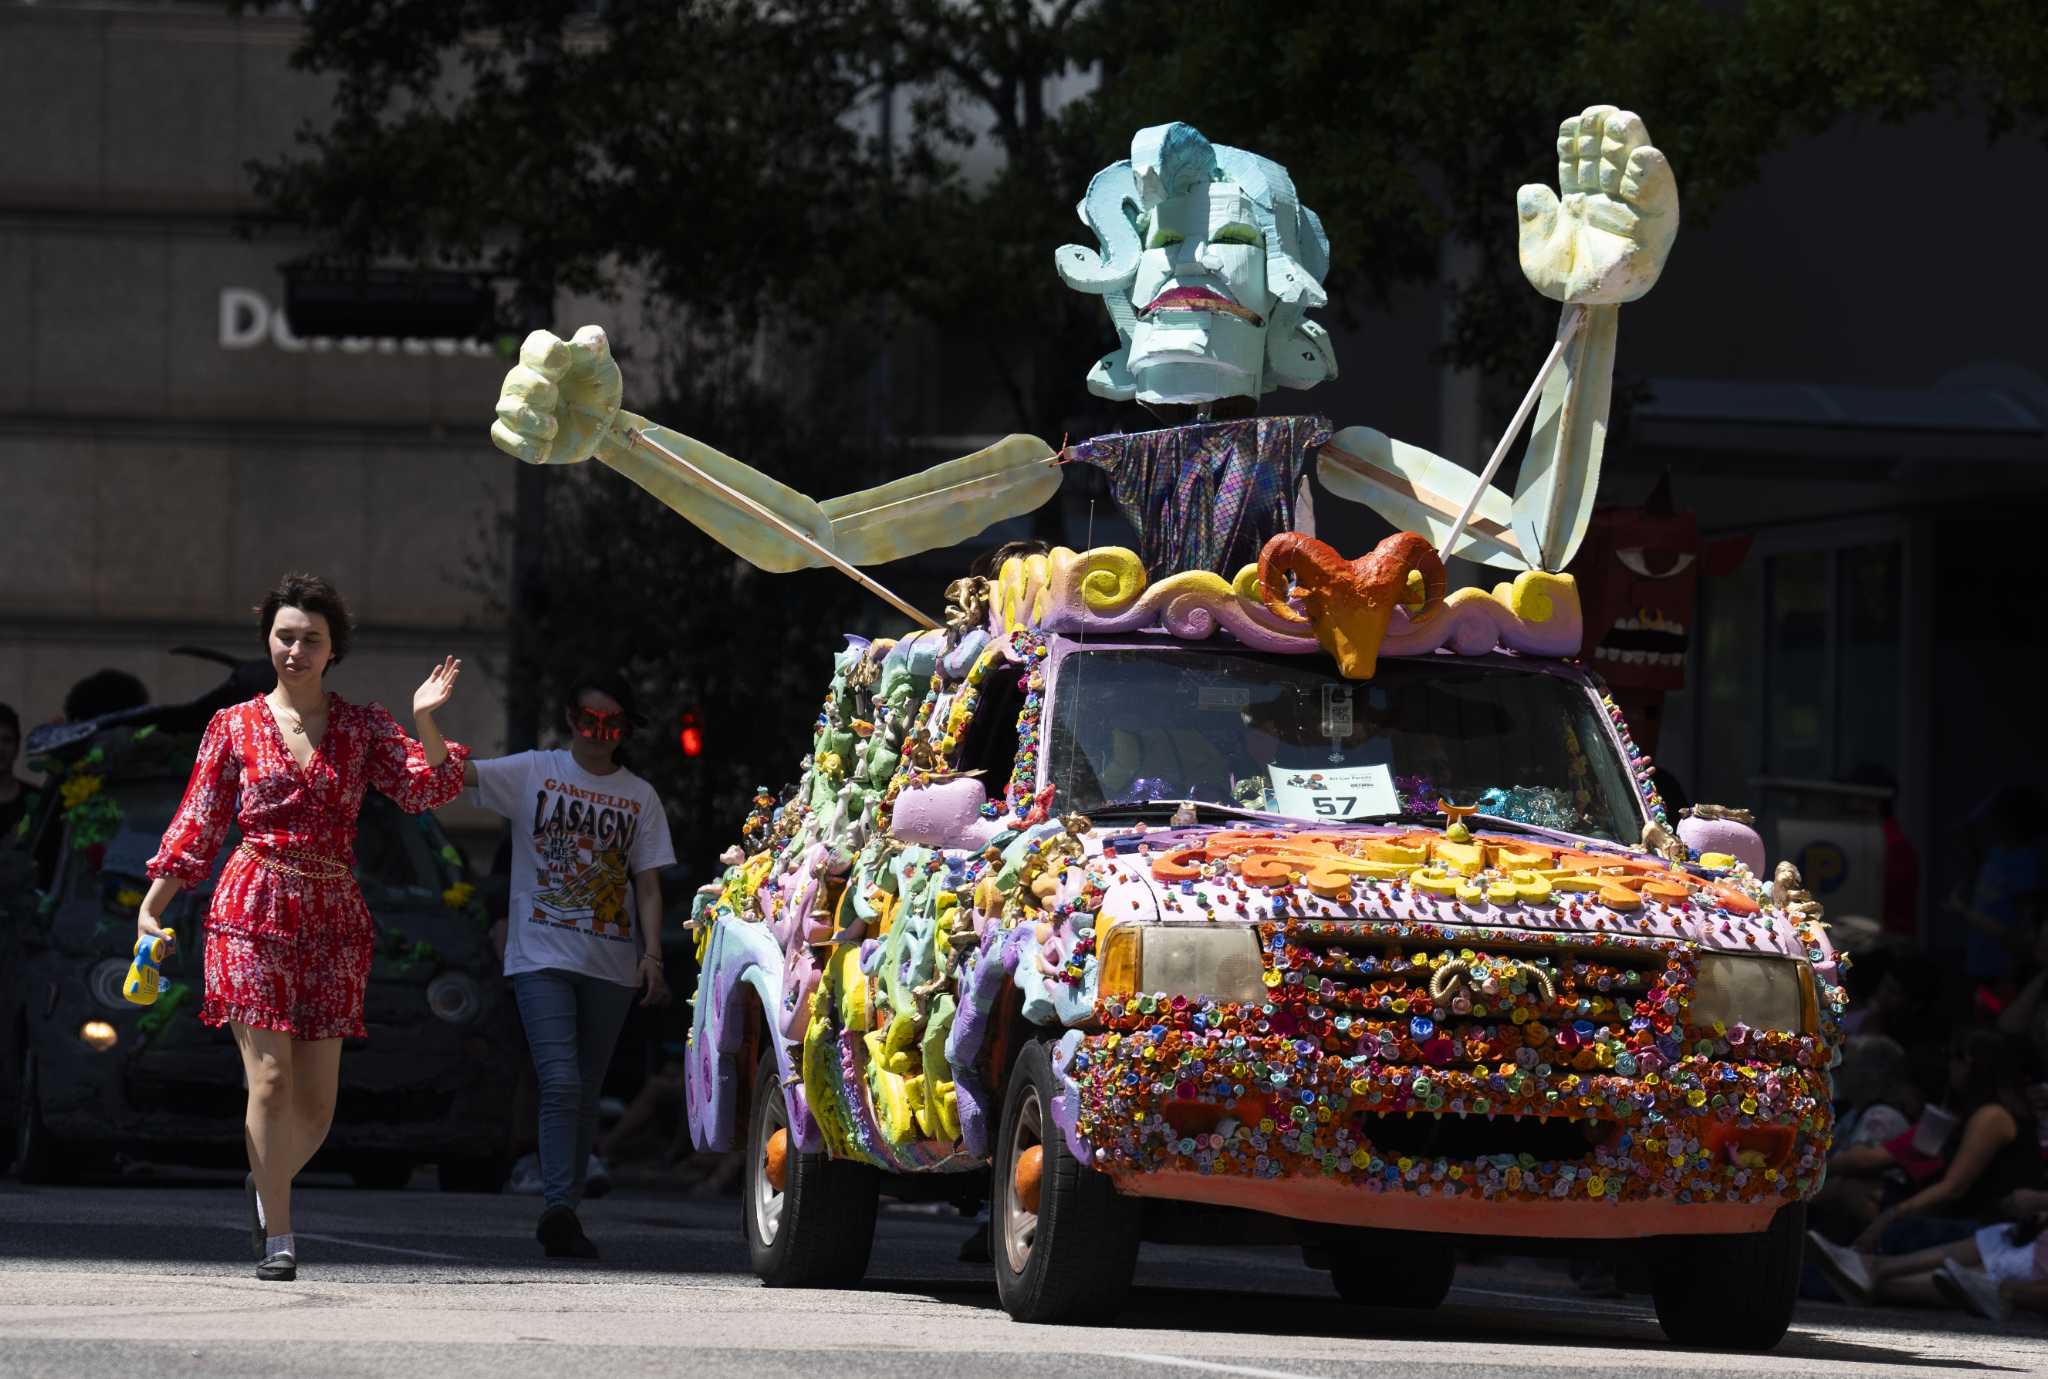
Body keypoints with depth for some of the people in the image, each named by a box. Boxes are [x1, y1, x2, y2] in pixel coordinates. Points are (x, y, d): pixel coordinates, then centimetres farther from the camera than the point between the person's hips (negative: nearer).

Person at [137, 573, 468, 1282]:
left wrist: (425, 721, -16)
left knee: (317, 1096, 0)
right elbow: (197, 825, 10)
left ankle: (267, 1181, 30)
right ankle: (278, 1237, -5)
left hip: (332, 916, 2)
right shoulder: (234, 726, 8)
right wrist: (151, 906, 4)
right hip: (253, 909, -2)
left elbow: (427, 788, -1)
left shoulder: (362, 726, 11)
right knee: (271, 1076, -12)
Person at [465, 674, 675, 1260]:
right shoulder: (533, 772, 3)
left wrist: (652, 956, -3)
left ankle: (565, 1212, 14)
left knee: (586, 1093, 7)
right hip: (542, 955, -3)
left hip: (611, 963, 3)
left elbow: (647, 886, 10)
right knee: (561, 1082, -17)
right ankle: (557, 1208, -22)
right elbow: (456, 771, -10)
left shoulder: (639, 796, 12)